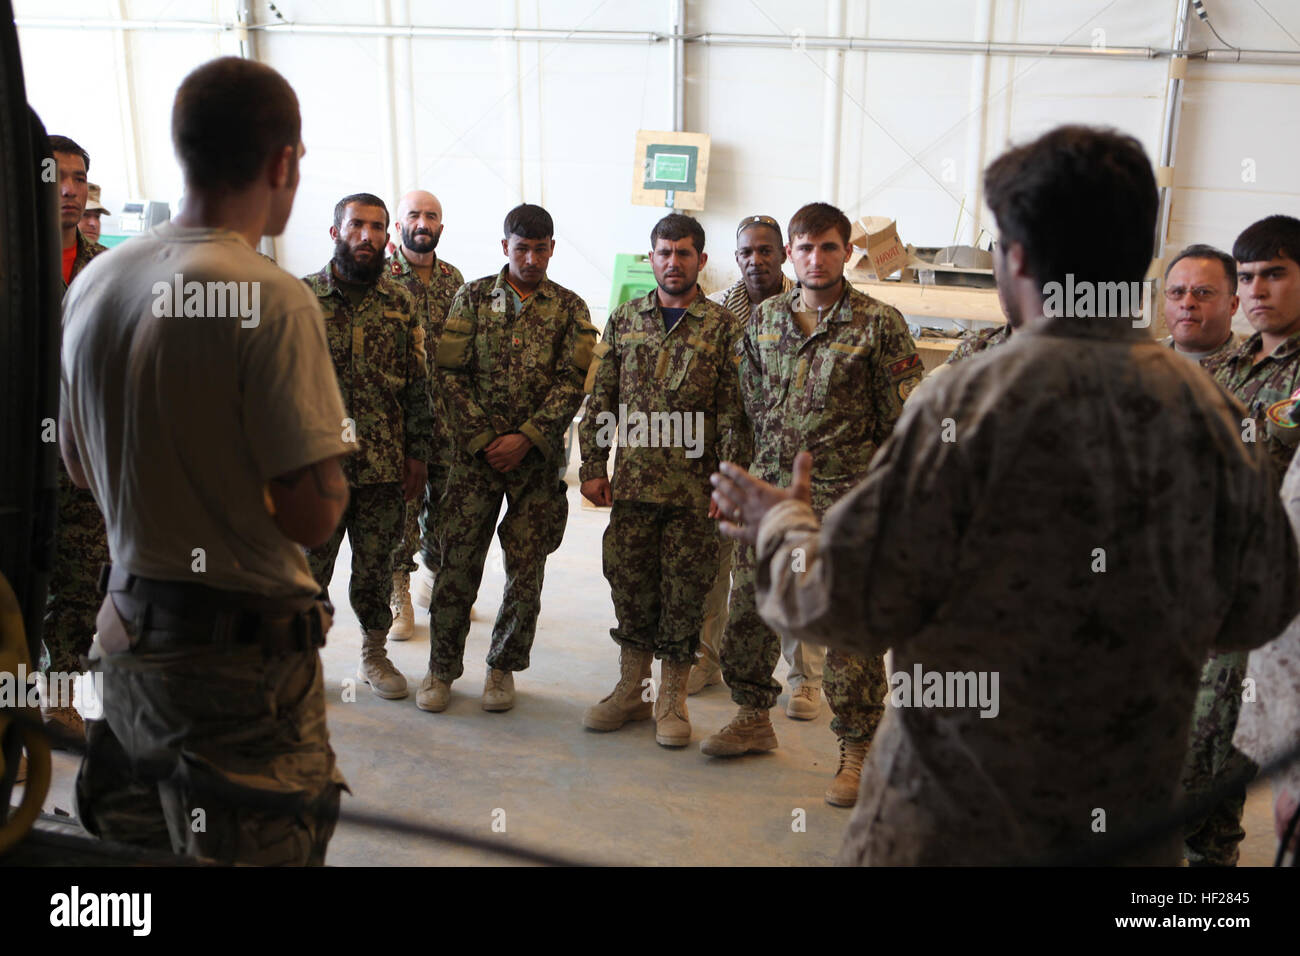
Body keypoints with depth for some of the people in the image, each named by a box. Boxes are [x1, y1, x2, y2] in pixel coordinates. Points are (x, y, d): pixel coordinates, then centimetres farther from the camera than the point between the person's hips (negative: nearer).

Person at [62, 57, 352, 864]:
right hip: (242, 650, -7)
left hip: (129, 635, 8)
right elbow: (313, 514, -22)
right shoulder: (272, 299, -20)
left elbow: (81, 465, 14)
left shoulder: (95, 282, 3)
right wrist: (327, 471, -3)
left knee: (135, 845, 22)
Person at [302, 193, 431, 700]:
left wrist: (418, 452, 5)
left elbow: (419, 383, 8)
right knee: (307, 568, 7)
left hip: (385, 467, 2)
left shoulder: (400, 302, 5)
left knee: (377, 566, 12)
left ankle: (374, 653, 31)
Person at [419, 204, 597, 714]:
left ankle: (503, 668, 22)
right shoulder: (473, 296, 6)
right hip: (475, 451, 0)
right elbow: (451, 372, 1)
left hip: (538, 457, 0)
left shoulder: (569, 308, 5)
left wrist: (526, 438, -12)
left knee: (526, 570, 4)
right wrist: (483, 440, -7)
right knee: (458, 562, 1)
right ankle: (442, 668, 17)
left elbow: (571, 383, -2)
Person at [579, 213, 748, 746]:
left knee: (685, 590, 5)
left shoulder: (722, 327, 0)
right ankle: (631, 690, 26)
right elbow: (601, 400, 10)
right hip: (632, 482, 3)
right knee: (629, 582, 10)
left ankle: (672, 698, 19)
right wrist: (592, 467, 5)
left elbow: (734, 414, -3)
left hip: (694, 488, -3)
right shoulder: (625, 320, 9)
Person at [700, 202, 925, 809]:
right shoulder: (764, 318, 9)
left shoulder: (879, 324, -4)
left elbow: (905, 420, -3)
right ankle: (754, 719, 33)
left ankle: (856, 749, 14)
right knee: (749, 609, 12)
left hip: (845, 497, -4)